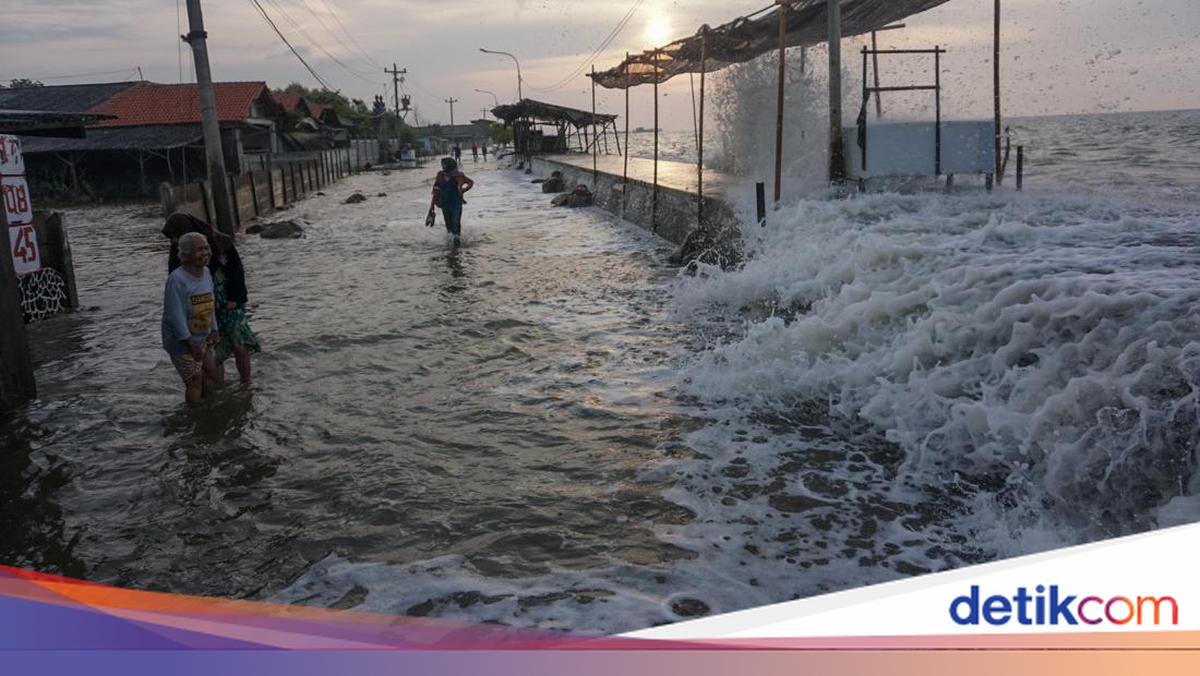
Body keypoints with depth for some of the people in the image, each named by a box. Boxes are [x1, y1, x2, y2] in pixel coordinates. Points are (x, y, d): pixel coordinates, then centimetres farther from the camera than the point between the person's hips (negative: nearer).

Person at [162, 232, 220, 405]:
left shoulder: (206, 272, -1)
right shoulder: (177, 279, -26)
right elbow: (175, 315, -27)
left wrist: (214, 330, 4)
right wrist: (190, 343, -24)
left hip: (202, 339, 8)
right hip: (182, 343, -8)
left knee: (210, 371, 17)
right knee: (195, 380, -1)